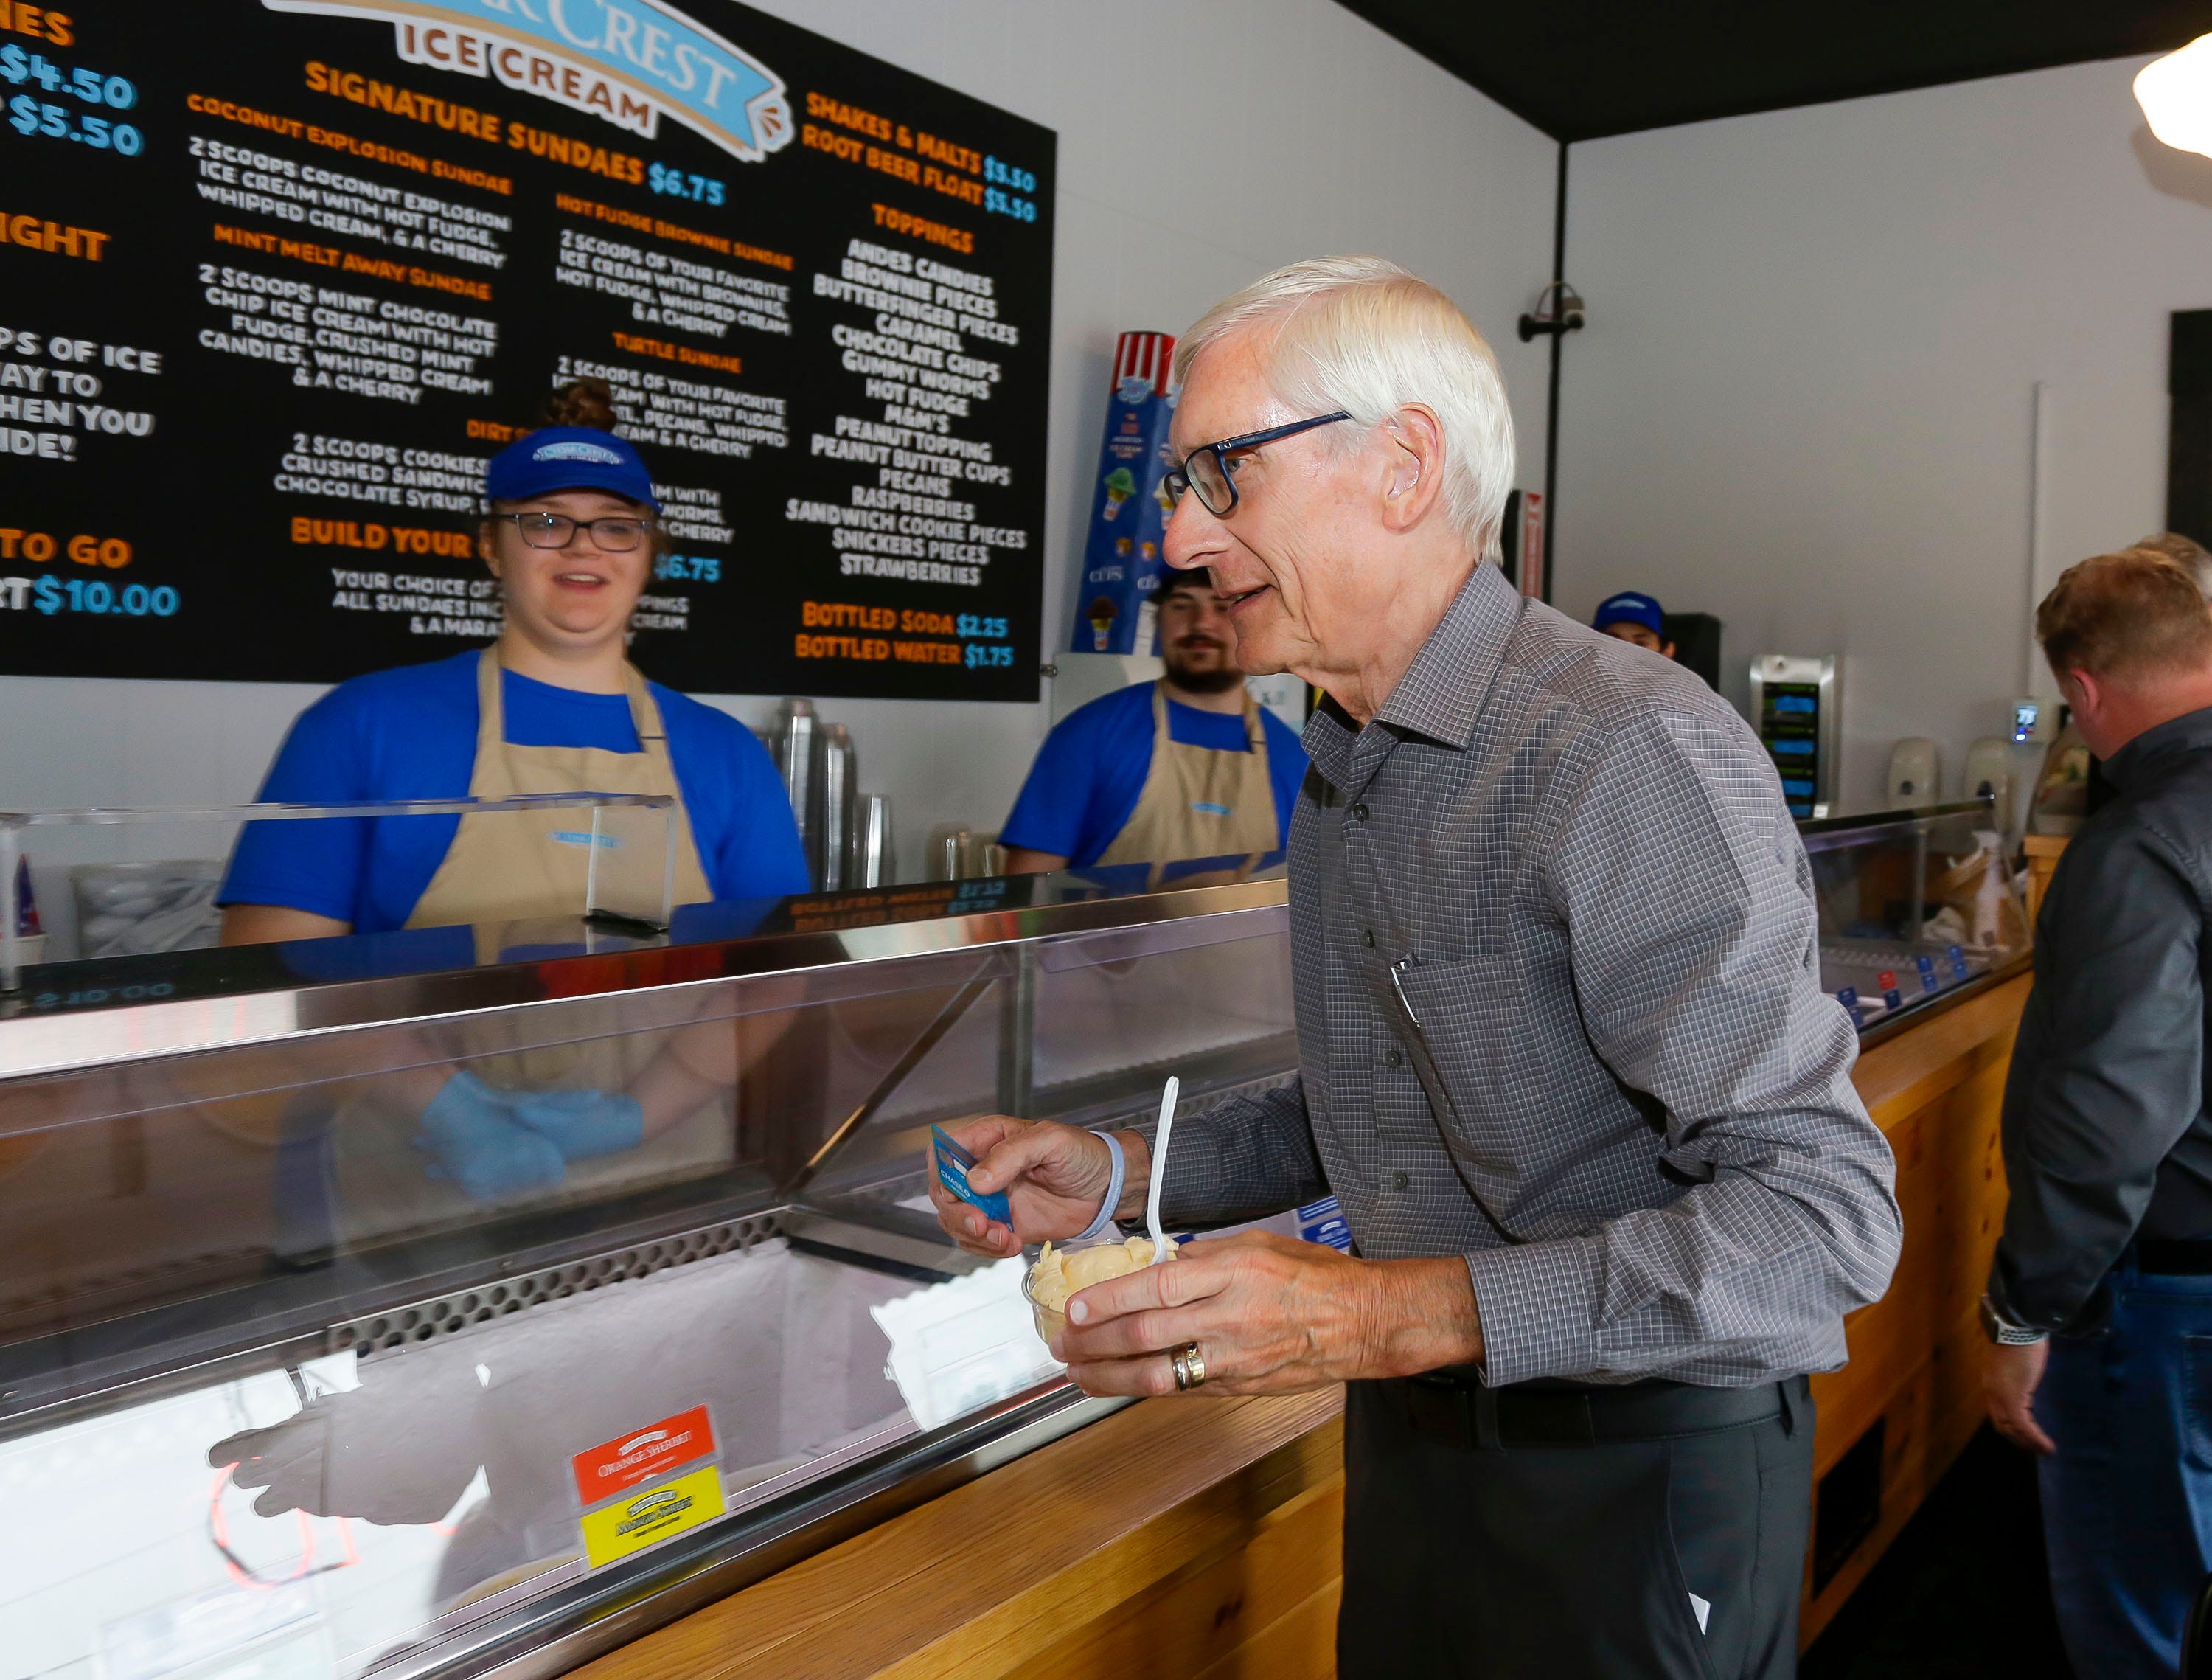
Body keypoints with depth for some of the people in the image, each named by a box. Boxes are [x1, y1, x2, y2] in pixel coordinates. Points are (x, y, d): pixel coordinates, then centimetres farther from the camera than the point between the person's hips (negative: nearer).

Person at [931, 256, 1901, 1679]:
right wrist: (1124, 1173, 0)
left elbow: (1823, 1213, -28)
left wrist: (1398, 1316, -35)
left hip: (1640, 1470, -7)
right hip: (1414, 1441, 8)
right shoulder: (1349, 764, 5)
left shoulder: (1634, 756, -24)